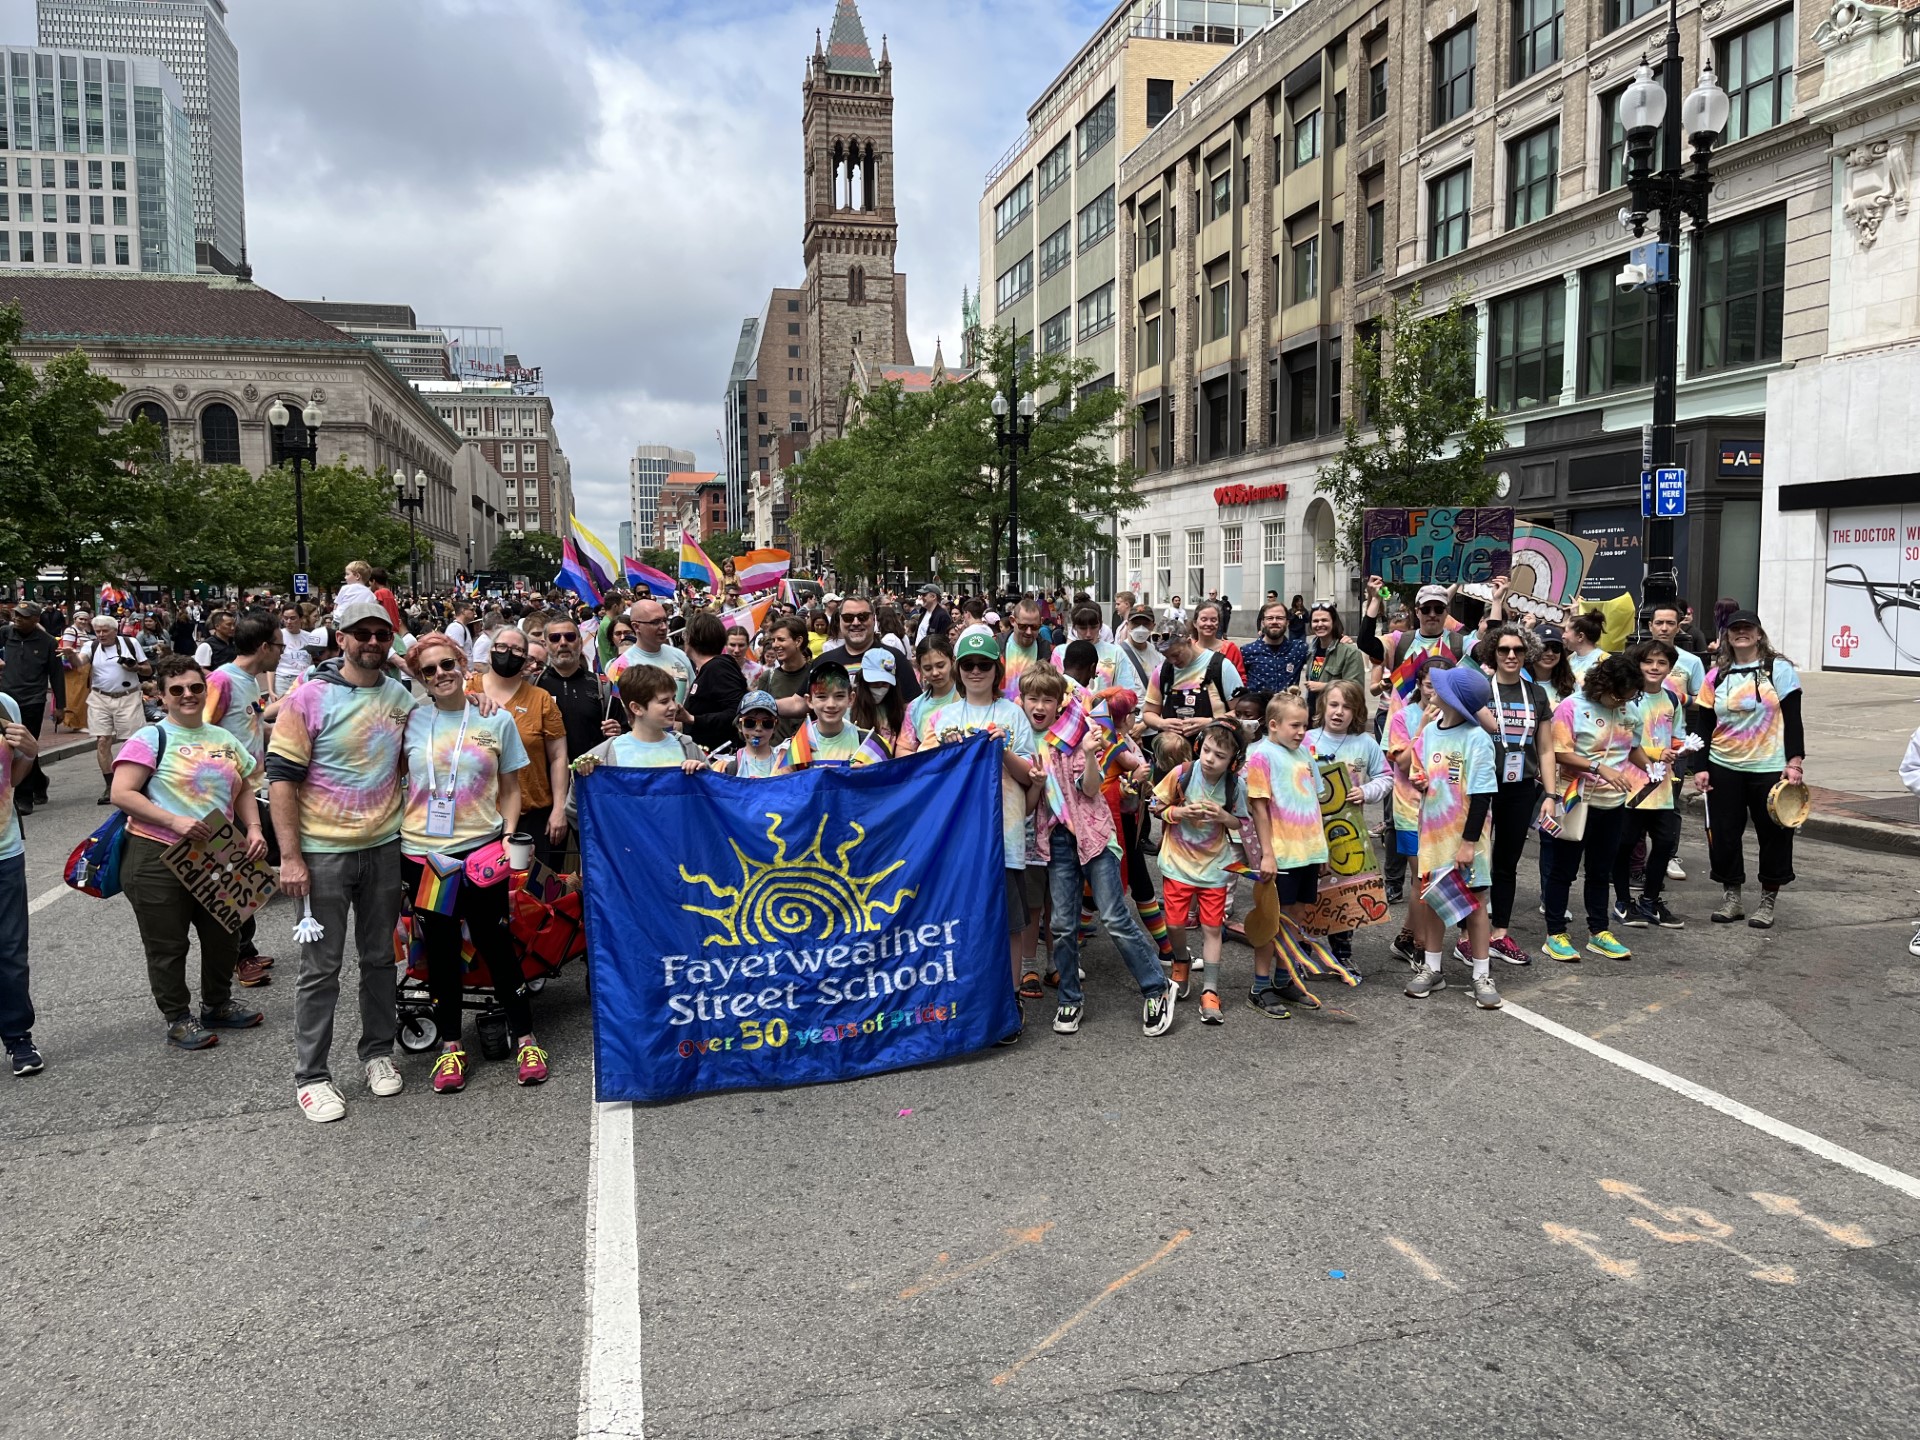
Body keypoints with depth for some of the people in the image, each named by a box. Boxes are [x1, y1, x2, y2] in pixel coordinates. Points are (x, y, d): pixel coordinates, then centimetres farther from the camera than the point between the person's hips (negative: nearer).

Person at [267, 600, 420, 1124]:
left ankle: (378, 1052, 30)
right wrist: (290, 858, -14)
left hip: (383, 846, 4)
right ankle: (311, 1076, 14)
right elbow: (282, 777, -10)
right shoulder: (311, 697, -9)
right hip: (323, 851, -4)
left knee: (379, 958, 14)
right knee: (321, 968, 3)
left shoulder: (401, 696, 5)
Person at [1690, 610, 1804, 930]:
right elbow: (1704, 726, 8)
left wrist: (1794, 762, -11)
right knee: (1723, 834, 5)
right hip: (1724, 768, 3)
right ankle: (1731, 897, 18)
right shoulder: (1716, 676, 6)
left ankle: (1767, 901, 17)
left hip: (1769, 767, -3)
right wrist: (1701, 768, 2)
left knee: (1774, 834, 4)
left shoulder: (1779, 669, -2)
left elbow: (1792, 720, -4)